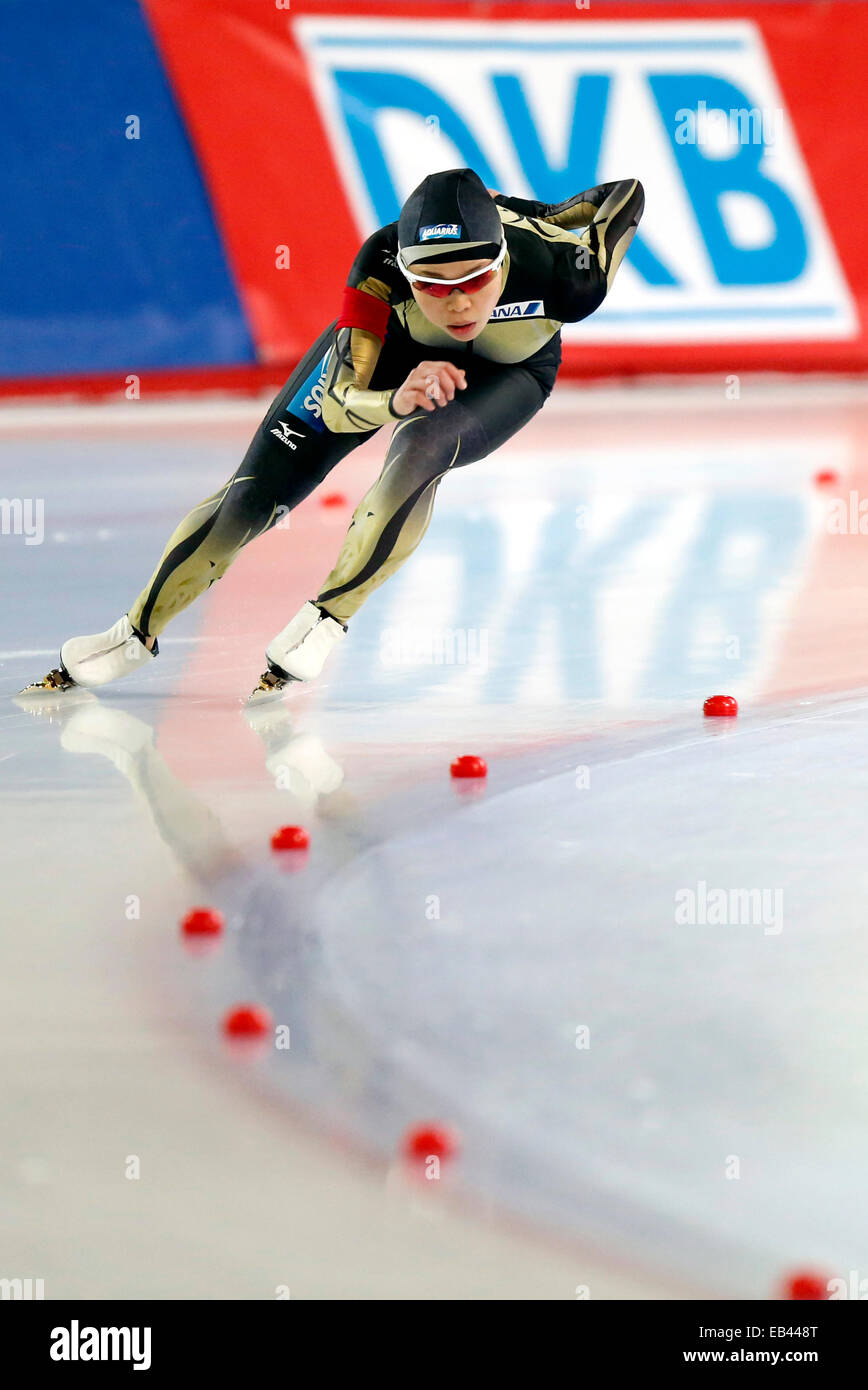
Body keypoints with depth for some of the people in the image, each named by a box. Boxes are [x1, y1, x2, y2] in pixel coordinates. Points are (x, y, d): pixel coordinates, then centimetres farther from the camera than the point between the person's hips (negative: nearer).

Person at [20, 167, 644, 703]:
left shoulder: (558, 270, -41)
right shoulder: (382, 263, -41)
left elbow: (629, 195, -21)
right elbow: (341, 402, -43)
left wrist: (534, 219, -10)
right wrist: (397, 398, -63)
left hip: (509, 373, -1)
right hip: (392, 344, 1)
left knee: (417, 455, -34)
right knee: (254, 495, -4)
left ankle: (327, 619, -19)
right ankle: (140, 632, 14)